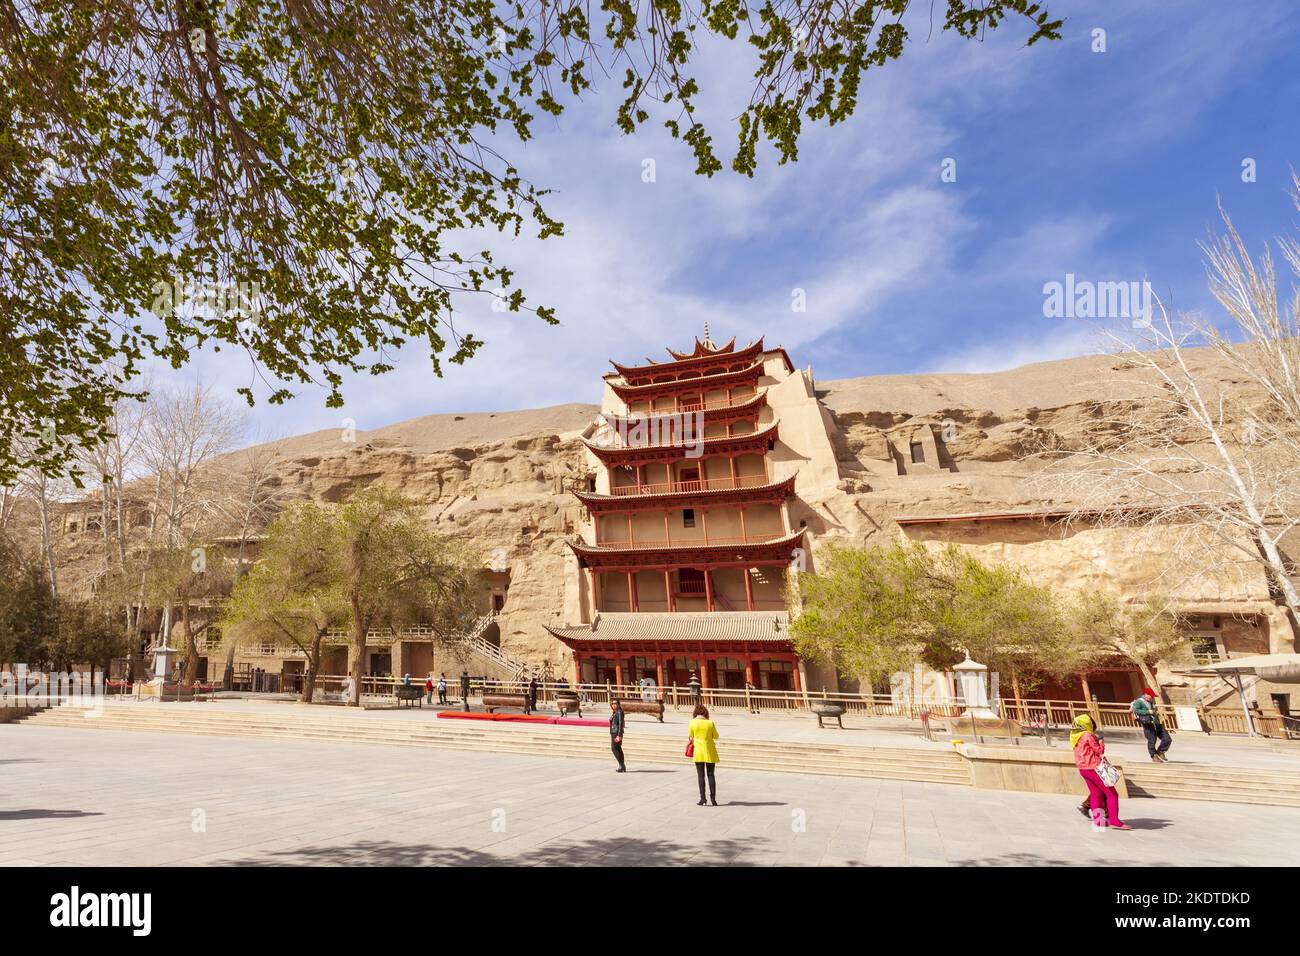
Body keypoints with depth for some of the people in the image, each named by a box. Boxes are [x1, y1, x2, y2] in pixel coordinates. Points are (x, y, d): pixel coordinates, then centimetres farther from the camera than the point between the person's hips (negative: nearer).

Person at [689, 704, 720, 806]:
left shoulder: (693, 722, -7)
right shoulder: (710, 723, -5)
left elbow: (691, 736, 7)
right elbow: (716, 736, 6)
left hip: (699, 751, -1)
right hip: (710, 751, 1)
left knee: (700, 775, 4)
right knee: (711, 775, 8)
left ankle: (702, 798, -3)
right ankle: (713, 798, 6)